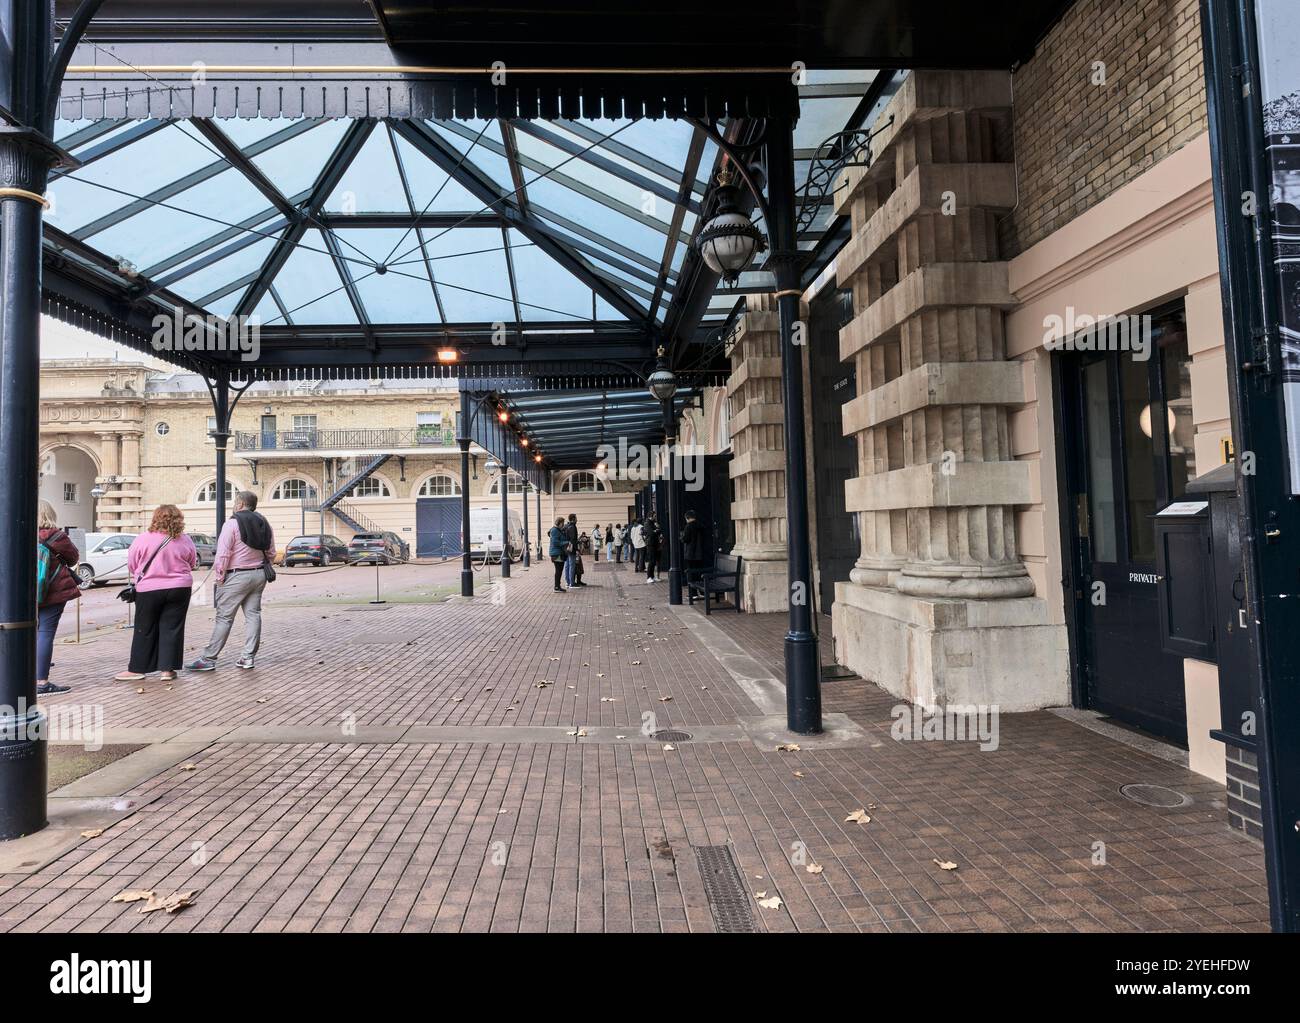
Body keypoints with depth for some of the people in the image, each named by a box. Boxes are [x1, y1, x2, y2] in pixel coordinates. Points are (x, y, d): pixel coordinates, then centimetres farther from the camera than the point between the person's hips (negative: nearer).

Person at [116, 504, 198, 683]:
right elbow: (192, 564, 11)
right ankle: (168, 669, 6)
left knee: (145, 630, 10)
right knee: (171, 628, 6)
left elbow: (131, 566, 1)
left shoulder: (142, 539, -9)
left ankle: (137, 668, 17)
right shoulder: (185, 541, -4)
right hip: (179, 588, 1)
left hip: (149, 589, -1)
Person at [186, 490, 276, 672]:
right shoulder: (264, 523, 10)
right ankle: (248, 657, 10)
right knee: (253, 614, 8)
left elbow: (223, 553, -16)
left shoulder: (232, 523, -12)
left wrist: (219, 575, -8)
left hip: (236, 576, -7)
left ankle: (208, 658, 3)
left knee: (224, 617, -2)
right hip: (259, 575, 7)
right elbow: (271, 553, 14)